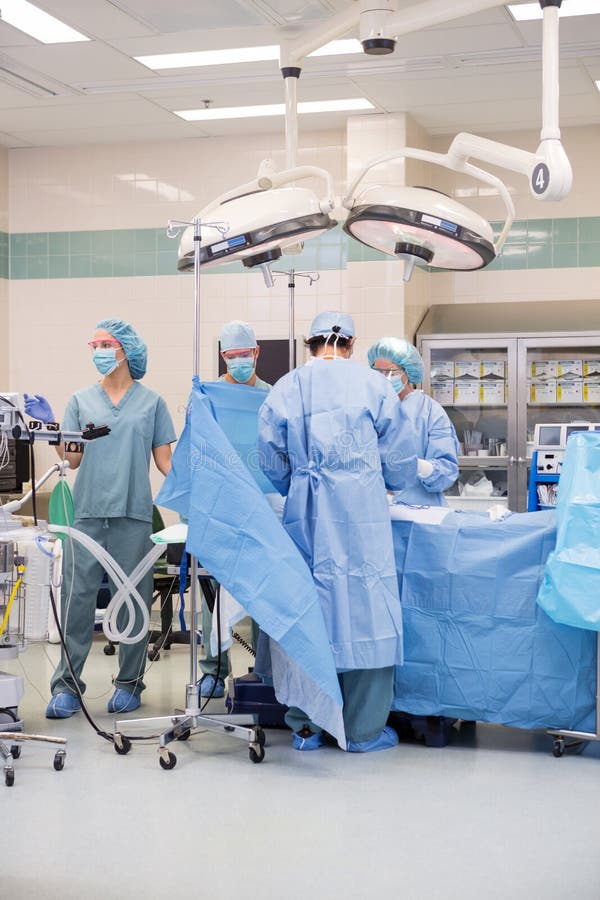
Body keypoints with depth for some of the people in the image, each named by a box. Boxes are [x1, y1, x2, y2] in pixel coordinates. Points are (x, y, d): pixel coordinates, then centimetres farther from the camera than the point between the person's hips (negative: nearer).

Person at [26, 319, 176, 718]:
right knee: (78, 595, -2)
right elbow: (72, 458, 7)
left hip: (134, 513, -1)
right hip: (88, 510, 1)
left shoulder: (151, 402, 9)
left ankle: (129, 682, 13)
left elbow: (165, 458, 7)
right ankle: (67, 683, 3)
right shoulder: (81, 401, 12)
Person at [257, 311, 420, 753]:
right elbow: (400, 459, 3)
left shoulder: (285, 389, 6)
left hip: (305, 518, 3)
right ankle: (365, 729, 9)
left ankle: (305, 727, 17)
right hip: (361, 516, -3)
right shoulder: (373, 384, -1)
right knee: (366, 608, 4)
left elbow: (273, 463, 10)